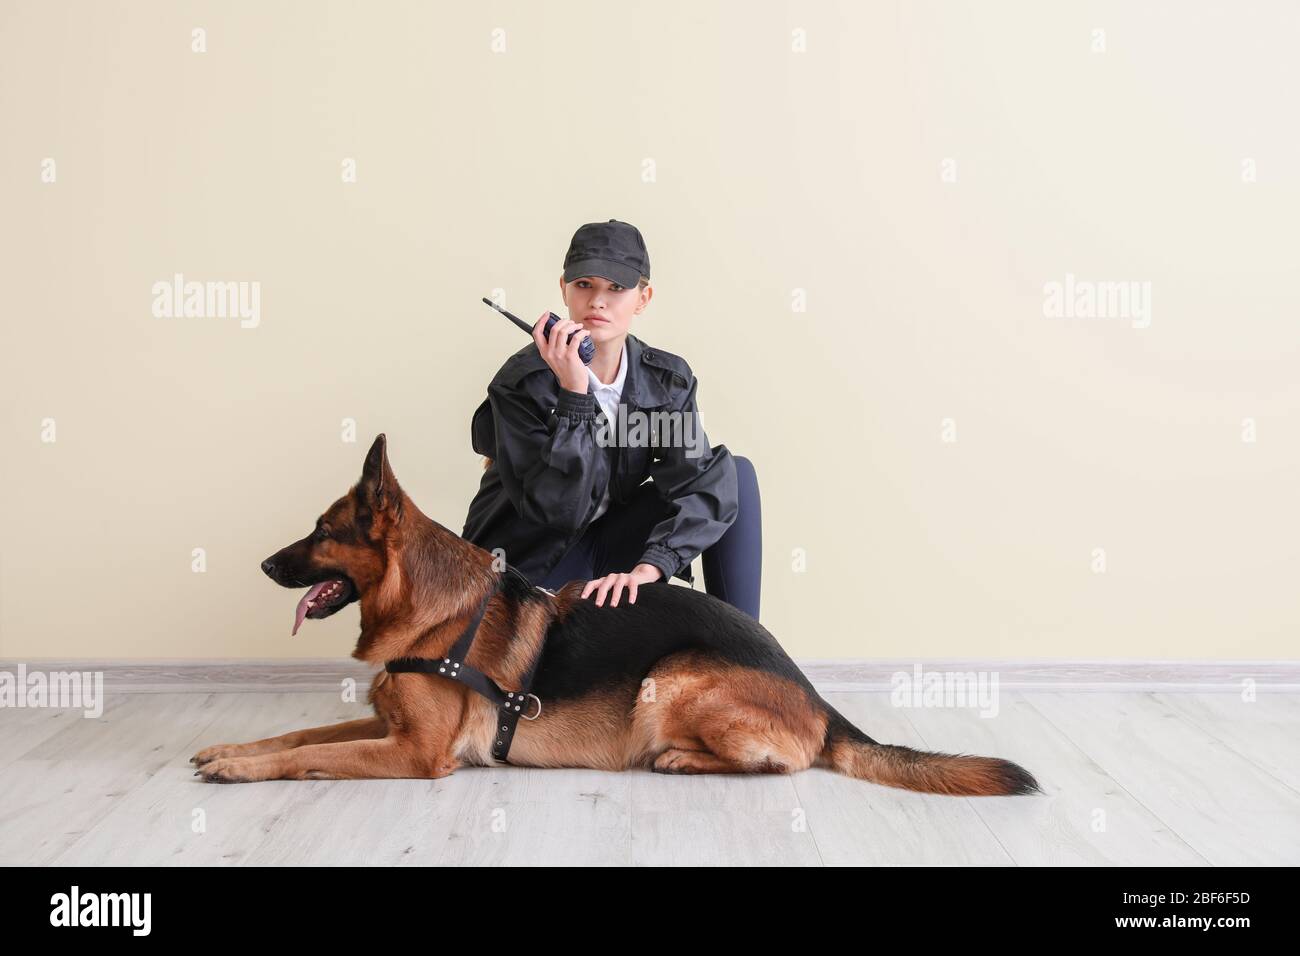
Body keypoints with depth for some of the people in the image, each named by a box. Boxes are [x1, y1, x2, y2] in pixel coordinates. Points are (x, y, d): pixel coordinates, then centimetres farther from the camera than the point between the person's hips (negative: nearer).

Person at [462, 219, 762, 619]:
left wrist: (649, 567, -34)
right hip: (530, 564, -5)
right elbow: (554, 509, -27)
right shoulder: (522, 382, -20)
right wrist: (573, 392, -35)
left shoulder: (668, 379, -7)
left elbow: (703, 483, -19)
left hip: (611, 546, 5)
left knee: (737, 472, -8)